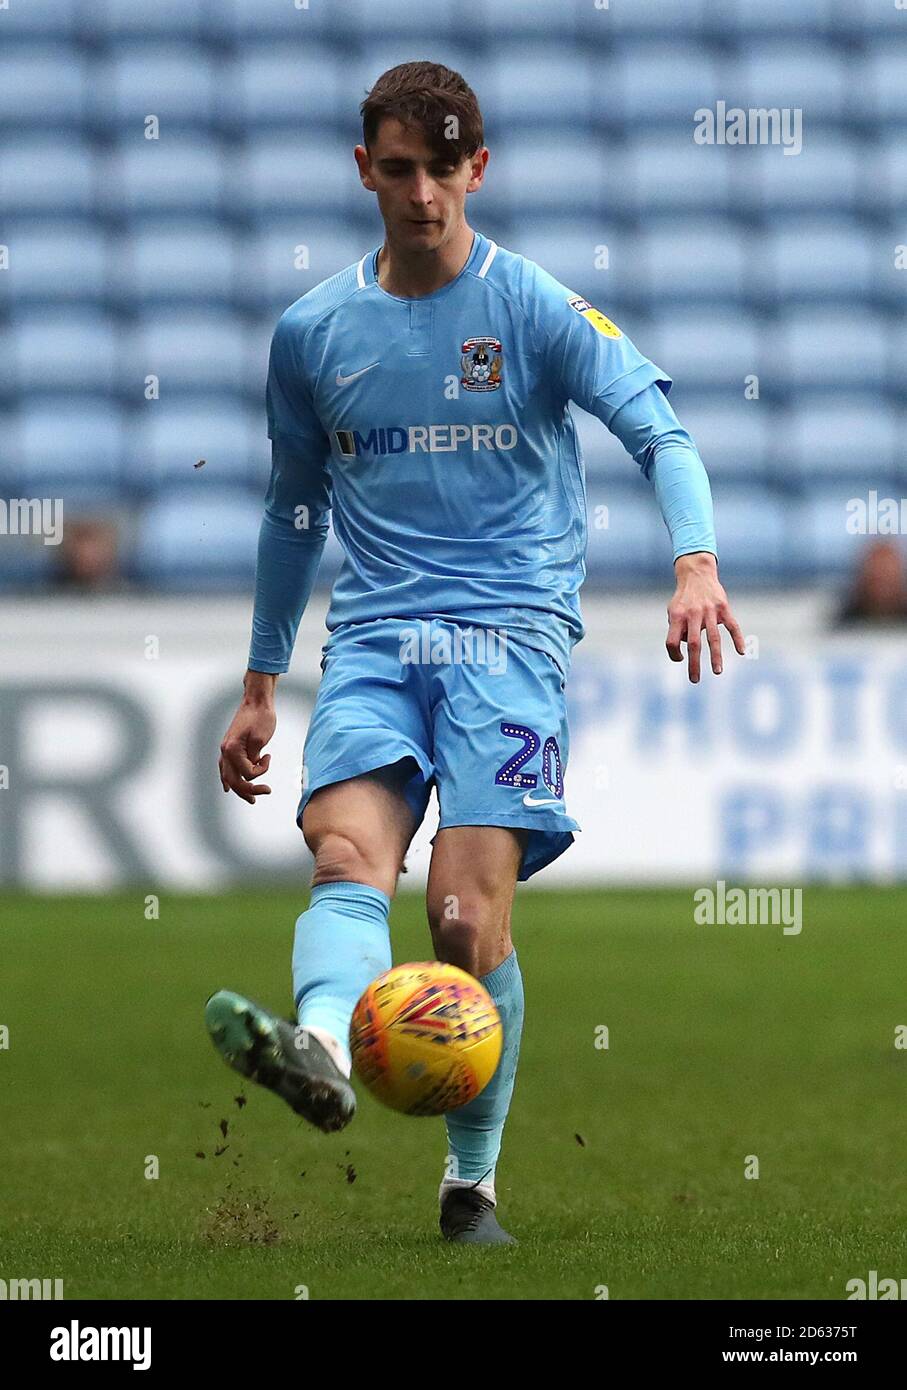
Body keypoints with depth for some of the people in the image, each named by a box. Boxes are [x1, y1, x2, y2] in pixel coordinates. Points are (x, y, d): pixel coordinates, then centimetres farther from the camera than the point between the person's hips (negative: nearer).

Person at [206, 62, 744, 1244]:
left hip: (511, 627, -3)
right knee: (348, 846, -26)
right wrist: (260, 684, 25)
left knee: (470, 907, -15)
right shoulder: (312, 334, 12)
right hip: (373, 641, 3)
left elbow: (659, 431, -9)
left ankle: (473, 1179, -3)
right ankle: (322, 1048, -53)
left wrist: (696, 560, -29)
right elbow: (295, 510, 24)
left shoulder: (538, 309, 1)